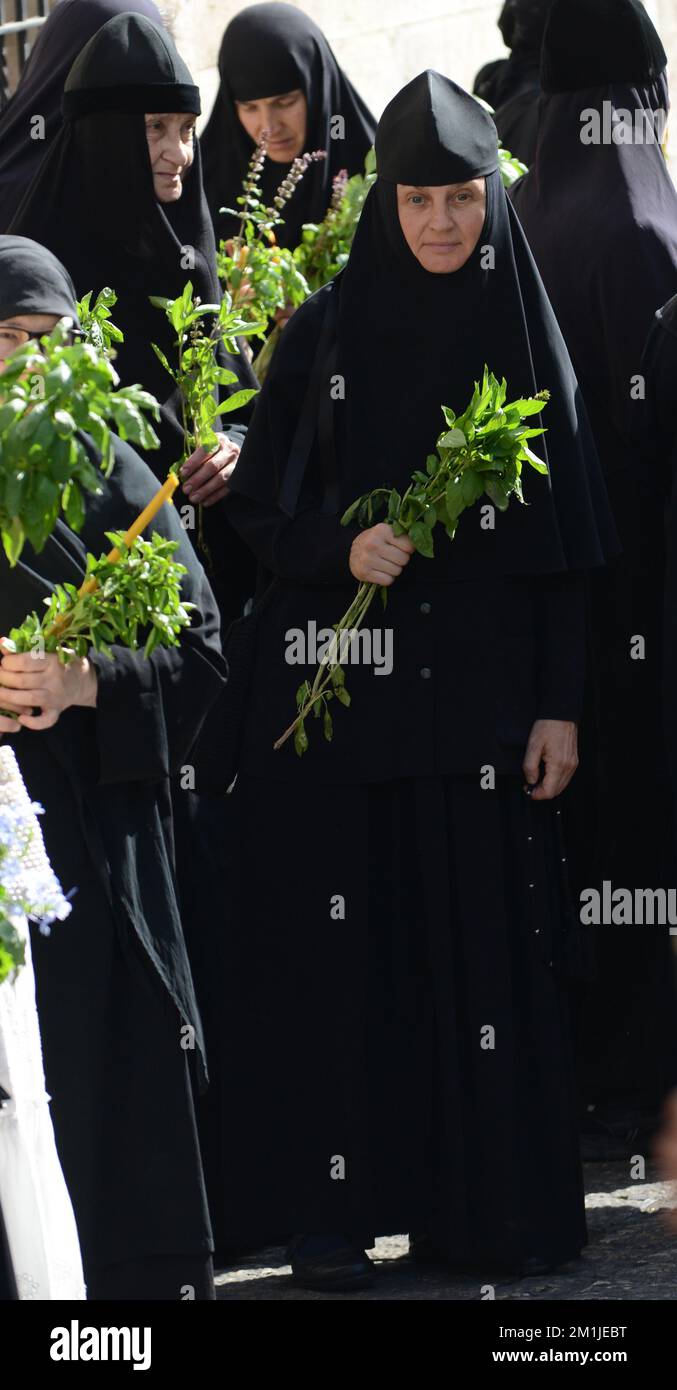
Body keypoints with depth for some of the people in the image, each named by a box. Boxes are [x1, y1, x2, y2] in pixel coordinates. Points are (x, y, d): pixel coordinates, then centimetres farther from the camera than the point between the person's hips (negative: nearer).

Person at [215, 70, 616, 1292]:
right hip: (342, 684, -1)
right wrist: (340, 550, -16)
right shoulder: (325, 334, 2)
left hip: (482, 689, 1)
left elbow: (562, 542, 4)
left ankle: (491, 1198, 8)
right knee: (341, 940, -2)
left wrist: (558, 705, -1)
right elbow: (257, 503, 4)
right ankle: (332, 1203, 3)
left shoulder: (523, 335, 5)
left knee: (486, 939, 0)